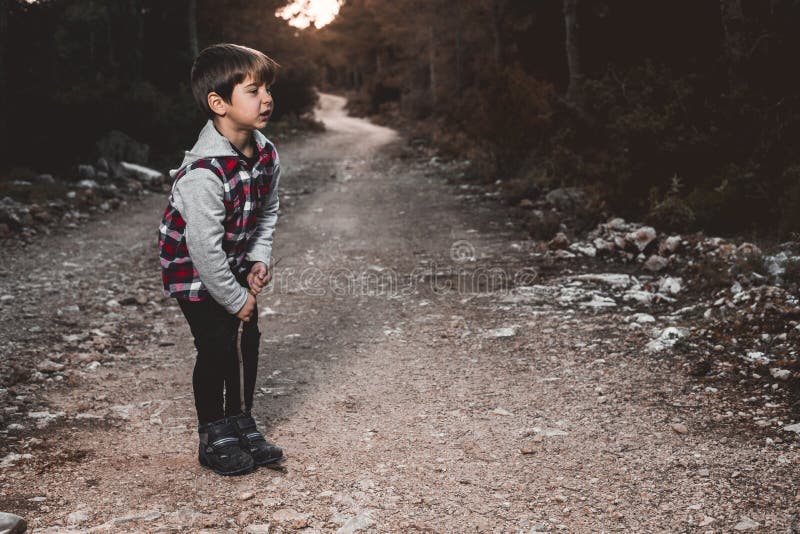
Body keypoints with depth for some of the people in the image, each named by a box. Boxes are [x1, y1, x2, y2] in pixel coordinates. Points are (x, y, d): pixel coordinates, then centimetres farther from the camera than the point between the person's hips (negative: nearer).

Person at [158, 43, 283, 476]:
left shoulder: (266, 154, -8)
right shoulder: (205, 173, -33)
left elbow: (268, 211, 7)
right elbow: (205, 248, -30)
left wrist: (259, 260, -5)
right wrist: (236, 299, -19)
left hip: (235, 265, 7)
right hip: (195, 272, -7)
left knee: (247, 342, 9)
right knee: (217, 348, -5)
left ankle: (241, 422, 27)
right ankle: (214, 438, 14)